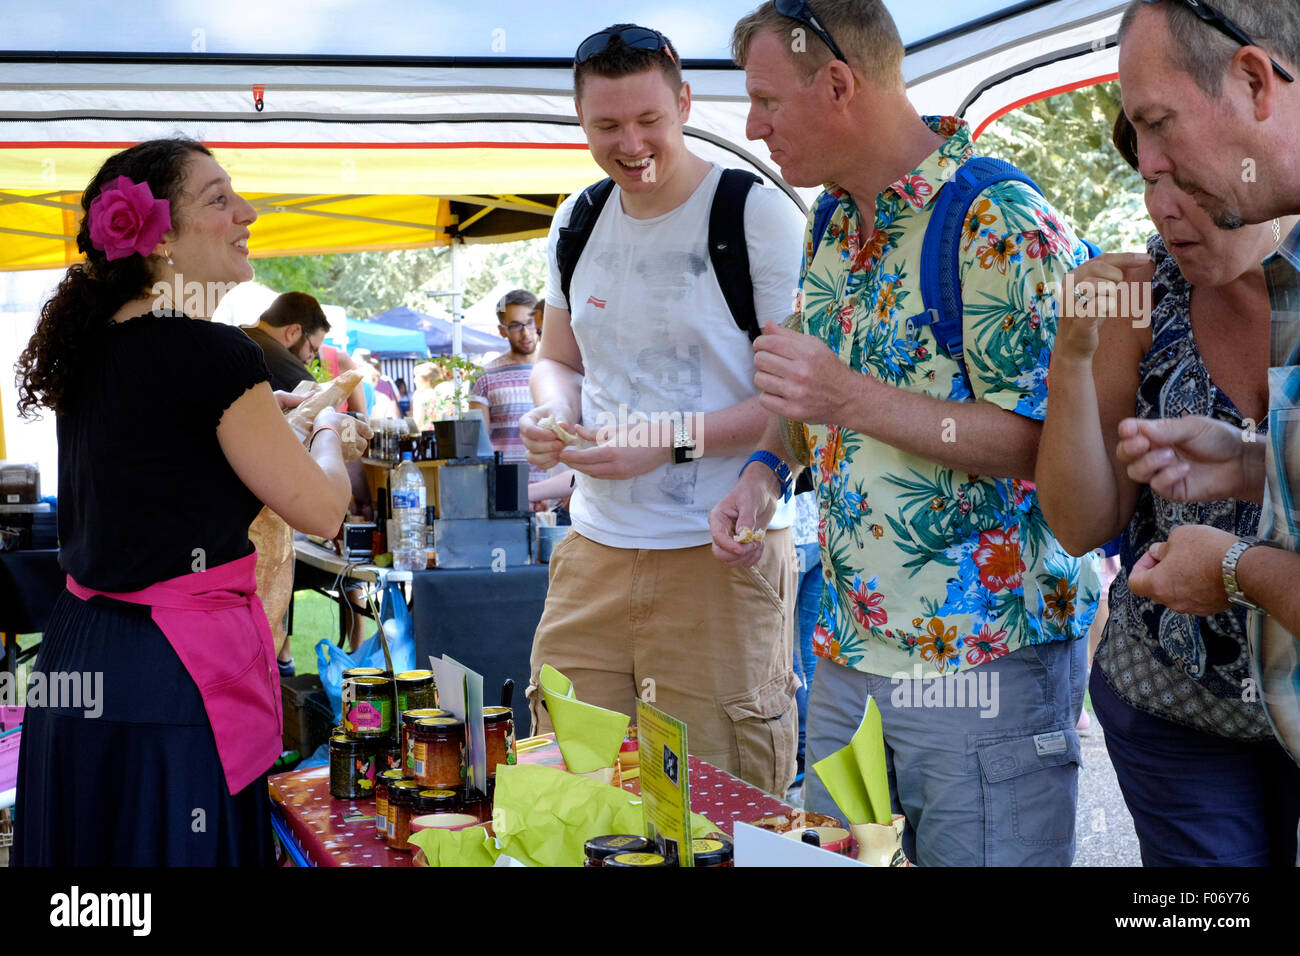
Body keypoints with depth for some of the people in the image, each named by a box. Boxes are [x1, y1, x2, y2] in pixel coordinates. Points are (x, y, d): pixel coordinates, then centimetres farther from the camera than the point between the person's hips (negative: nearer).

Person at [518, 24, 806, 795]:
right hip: (593, 550, 5)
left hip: (721, 555, -5)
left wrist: (670, 440, -20)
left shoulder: (760, 216, -7)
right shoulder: (578, 222, 11)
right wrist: (551, 414, 0)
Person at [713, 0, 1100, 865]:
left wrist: (853, 399, -26)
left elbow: (1050, 442, -20)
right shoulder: (834, 226, 11)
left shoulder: (1000, 228, -16)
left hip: (984, 662, -8)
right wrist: (765, 471, 4)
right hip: (849, 653, 8)